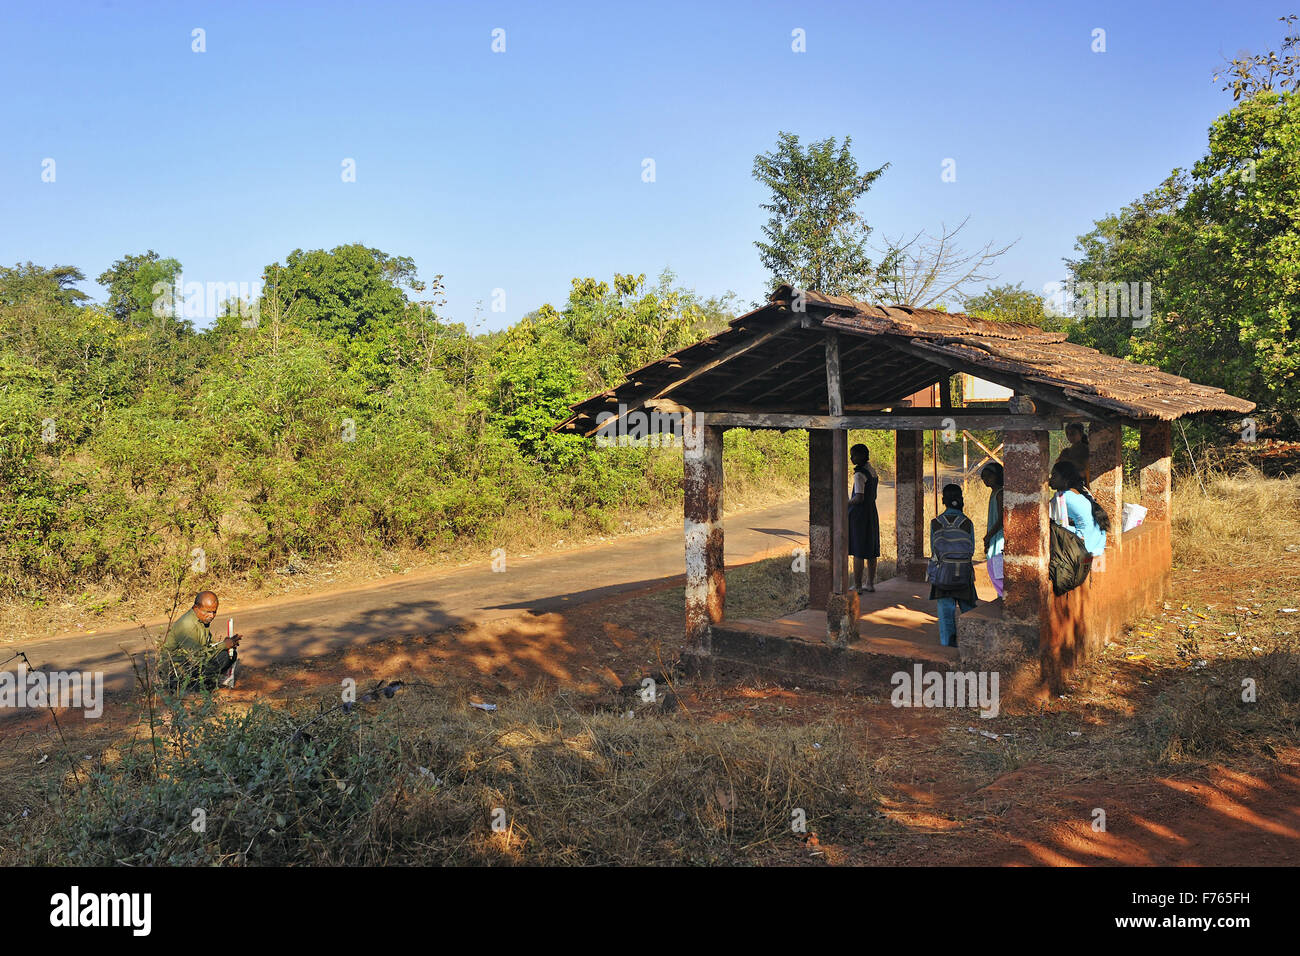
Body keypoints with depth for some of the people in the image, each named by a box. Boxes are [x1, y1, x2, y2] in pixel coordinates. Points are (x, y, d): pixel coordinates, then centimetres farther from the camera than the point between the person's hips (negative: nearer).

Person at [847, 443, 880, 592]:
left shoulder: (859, 474, -16)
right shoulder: (873, 472, 12)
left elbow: (859, 498, -24)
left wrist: (848, 502, -6)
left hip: (859, 513, -9)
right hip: (872, 513, 9)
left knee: (858, 552, -4)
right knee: (871, 551, 11)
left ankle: (857, 585, -1)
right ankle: (871, 583, 17)